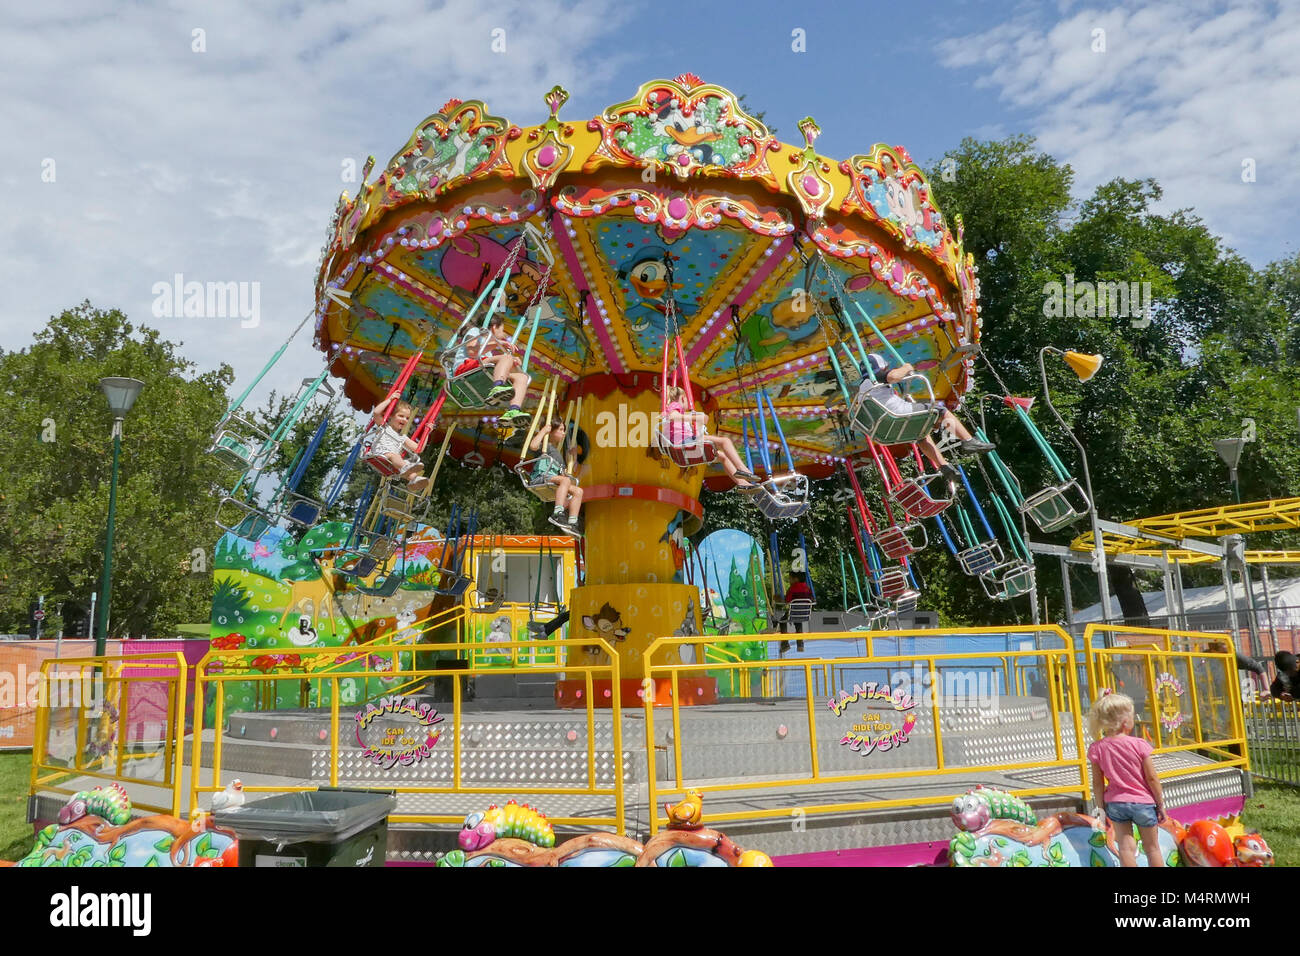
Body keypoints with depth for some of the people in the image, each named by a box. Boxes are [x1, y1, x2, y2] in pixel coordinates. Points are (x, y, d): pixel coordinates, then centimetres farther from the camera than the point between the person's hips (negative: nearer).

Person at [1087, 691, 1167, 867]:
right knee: (1152, 848, 15)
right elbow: (1152, 779, -8)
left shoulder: (1097, 748, -9)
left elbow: (1097, 784, -4)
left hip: (1116, 803, 1)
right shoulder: (1139, 745, -14)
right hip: (1143, 803, -1)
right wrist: (1161, 805, 4)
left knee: (1126, 848, 4)